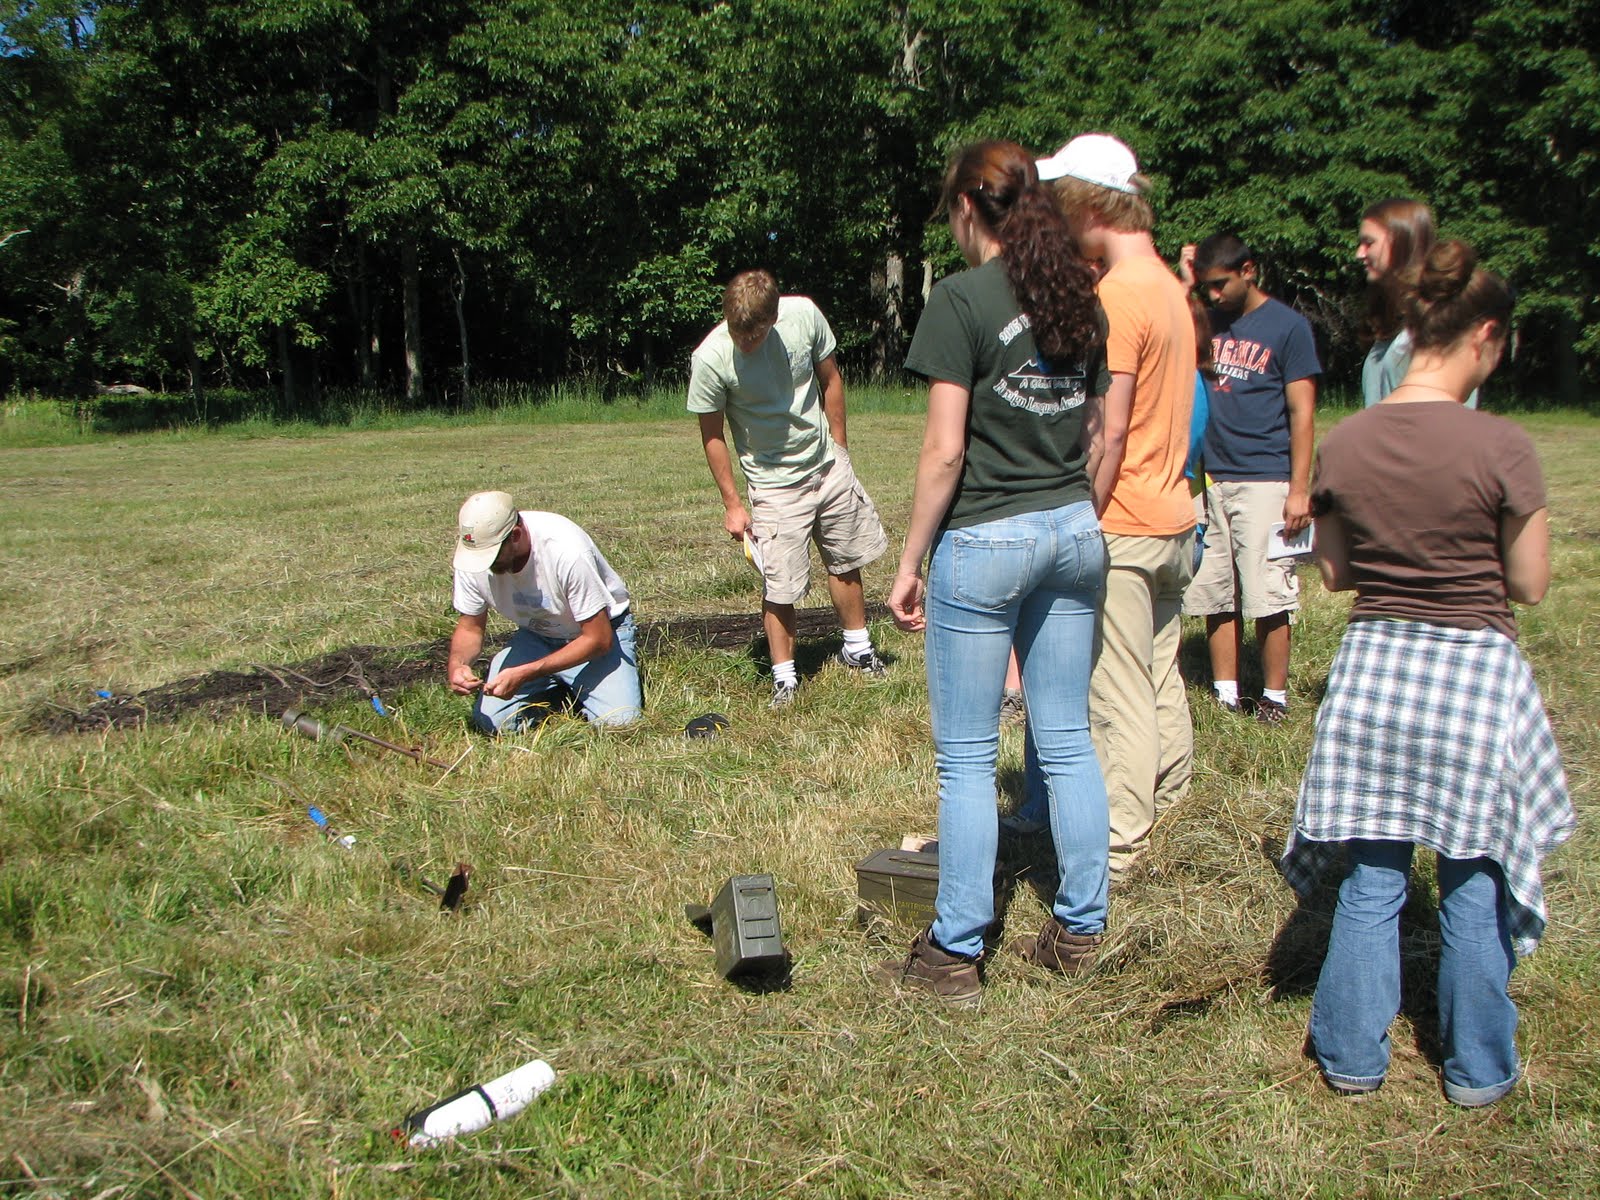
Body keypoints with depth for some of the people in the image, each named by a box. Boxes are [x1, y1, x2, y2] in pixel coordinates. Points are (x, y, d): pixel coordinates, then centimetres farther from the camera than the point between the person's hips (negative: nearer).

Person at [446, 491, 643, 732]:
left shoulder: (567, 551, -34)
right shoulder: (473, 555, -18)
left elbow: (598, 639, -26)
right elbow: (470, 627, -2)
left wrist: (525, 674, -33)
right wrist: (456, 664, -26)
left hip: (601, 629, -4)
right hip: (535, 637, 4)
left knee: (618, 721, -25)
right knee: (491, 721, -14)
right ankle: (560, 687, 12)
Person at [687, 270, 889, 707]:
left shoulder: (804, 315, -15)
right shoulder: (710, 359, -23)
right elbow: (712, 436, -10)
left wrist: (838, 449, 7)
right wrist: (731, 503, -9)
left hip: (828, 465, 4)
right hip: (774, 483, -4)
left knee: (845, 560, 17)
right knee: (779, 586, -6)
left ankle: (856, 647, 37)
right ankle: (784, 677, 12)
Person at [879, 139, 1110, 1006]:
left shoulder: (961, 300, -11)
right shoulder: (1080, 300, 9)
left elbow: (945, 451, -15)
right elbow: (1094, 436, 14)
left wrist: (910, 561, -7)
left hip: (984, 541, -6)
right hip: (1076, 533, 7)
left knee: (967, 756, 2)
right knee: (1067, 741, 13)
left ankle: (955, 953, 11)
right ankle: (1080, 929, 23)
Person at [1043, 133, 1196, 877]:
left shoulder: (1119, 293, -16)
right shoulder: (1169, 285, 13)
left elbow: (1109, 431, -20)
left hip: (1123, 526, -9)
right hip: (1172, 516, 9)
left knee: (1119, 696, -2)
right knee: (1161, 676, 19)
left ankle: (1116, 849, 7)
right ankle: (1169, 807, 32)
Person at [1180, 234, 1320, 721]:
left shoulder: (1288, 326, 0)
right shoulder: (1210, 321, 15)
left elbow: (1301, 412, -4)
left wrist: (1299, 489, -9)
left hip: (1263, 482, -5)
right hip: (1209, 479, 5)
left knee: (1267, 597, -3)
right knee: (1214, 594, 6)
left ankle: (1274, 695, 9)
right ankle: (1225, 694, 15)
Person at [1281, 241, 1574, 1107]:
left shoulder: (1343, 445, -4)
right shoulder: (1500, 448, -15)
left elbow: (1333, 571, 4)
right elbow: (1530, 585, -6)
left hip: (1371, 668, 3)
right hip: (1474, 676, -2)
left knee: (1371, 879, 14)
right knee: (1473, 883, 13)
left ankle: (1352, 1057, 24)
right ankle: (1477, 1070, 28)